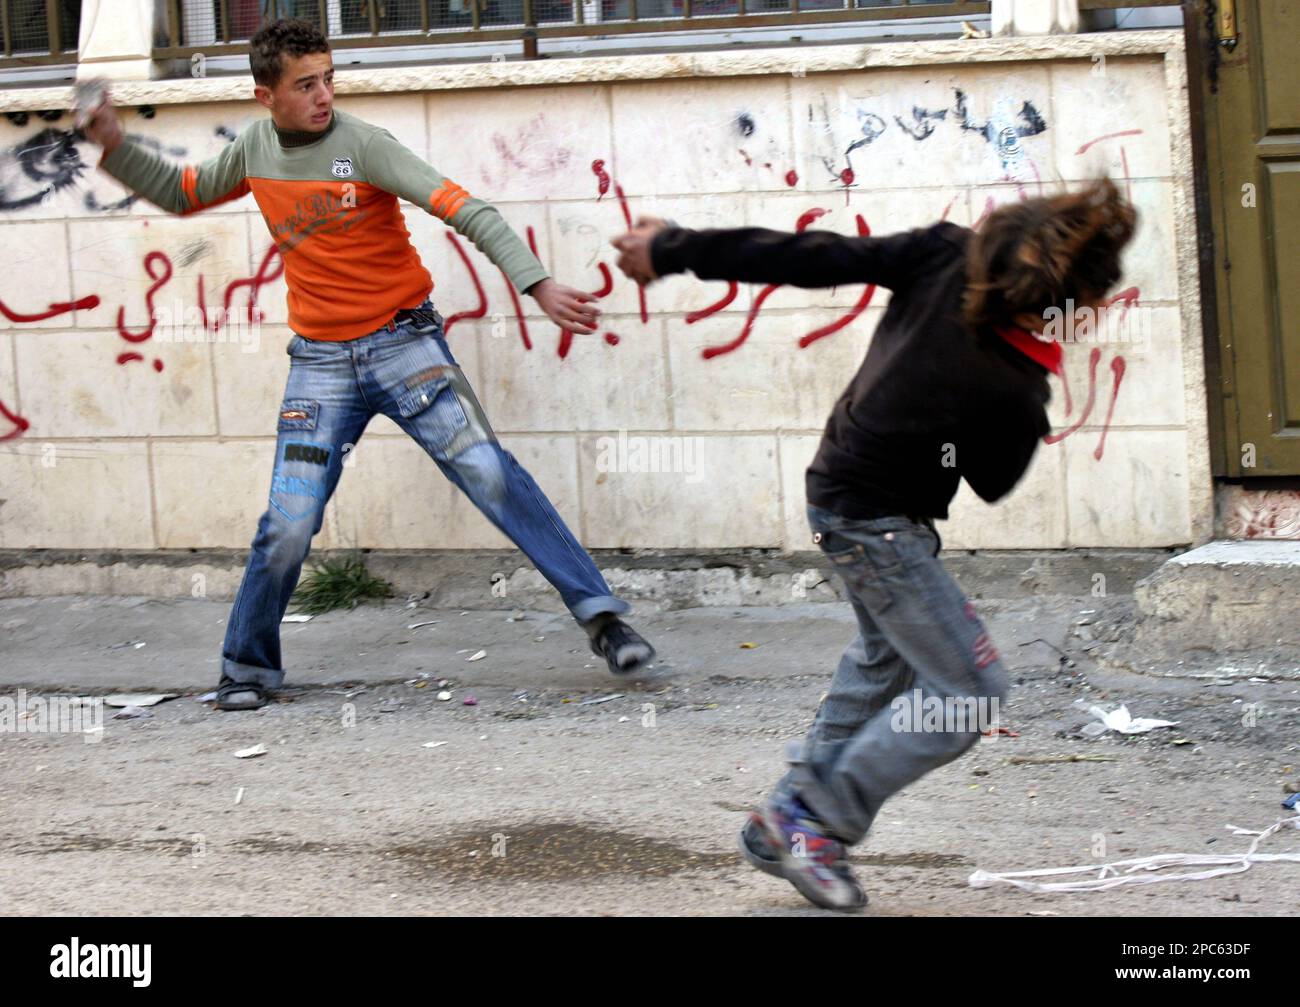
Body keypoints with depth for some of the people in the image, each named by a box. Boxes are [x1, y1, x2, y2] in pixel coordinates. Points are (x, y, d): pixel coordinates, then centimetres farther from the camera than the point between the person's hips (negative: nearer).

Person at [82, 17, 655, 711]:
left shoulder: (363, 145, -12)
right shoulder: (255, 149, 4)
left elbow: (463, 209, -20)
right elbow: (179, 194, 23)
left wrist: (537, 284, -32)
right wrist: (114, 146, 7)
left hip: (404, 343, -3)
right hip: (320, 363, 3)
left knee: (490, 474, -15)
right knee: (288, 525, -4)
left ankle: (600, 616, -12)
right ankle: (246, 668, 16)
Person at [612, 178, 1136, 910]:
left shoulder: (946, 255, -19)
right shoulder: (1015, 396, -30)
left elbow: (813, 259, -14)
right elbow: (992, 485, -8)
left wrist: (677, 251, -6)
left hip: (839, 485, 8)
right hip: (880, 522, -8)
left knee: (887, 656, 28)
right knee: (971, 692, -2)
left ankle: (788, 818, 36)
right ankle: (817, 827, 3)